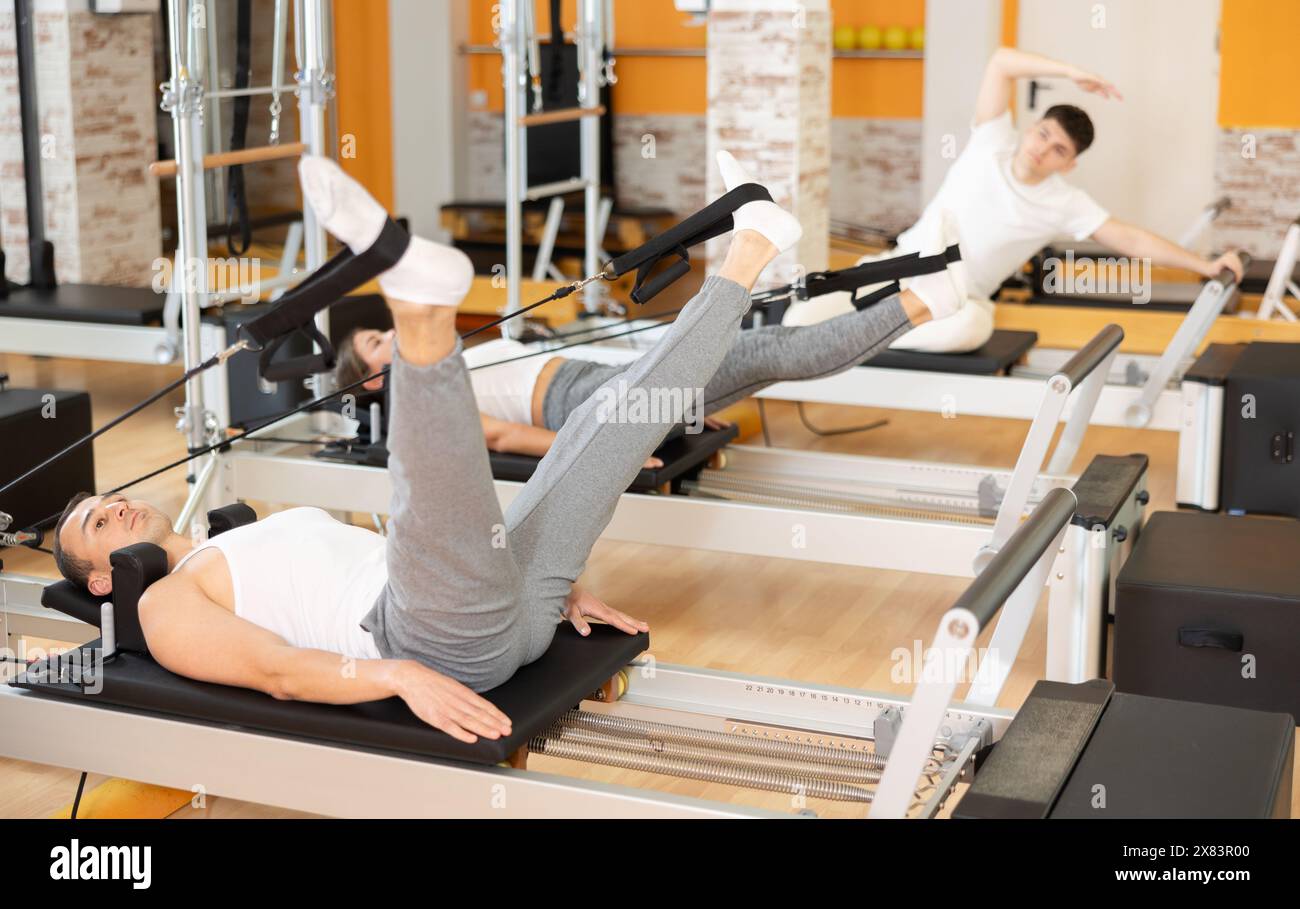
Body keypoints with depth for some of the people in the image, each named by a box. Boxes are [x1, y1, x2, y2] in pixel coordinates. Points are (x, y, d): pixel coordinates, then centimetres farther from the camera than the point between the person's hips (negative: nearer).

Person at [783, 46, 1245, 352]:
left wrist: (1206, 266, -16)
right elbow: (1001, 62, -12)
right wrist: (1070, 72, -18)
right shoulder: (992, 143, -5)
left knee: (967, 327, -41)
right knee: (803, 321, -22)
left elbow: (1131, 239, -8)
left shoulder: (1064, 203, -5)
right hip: (901, 271, 0)